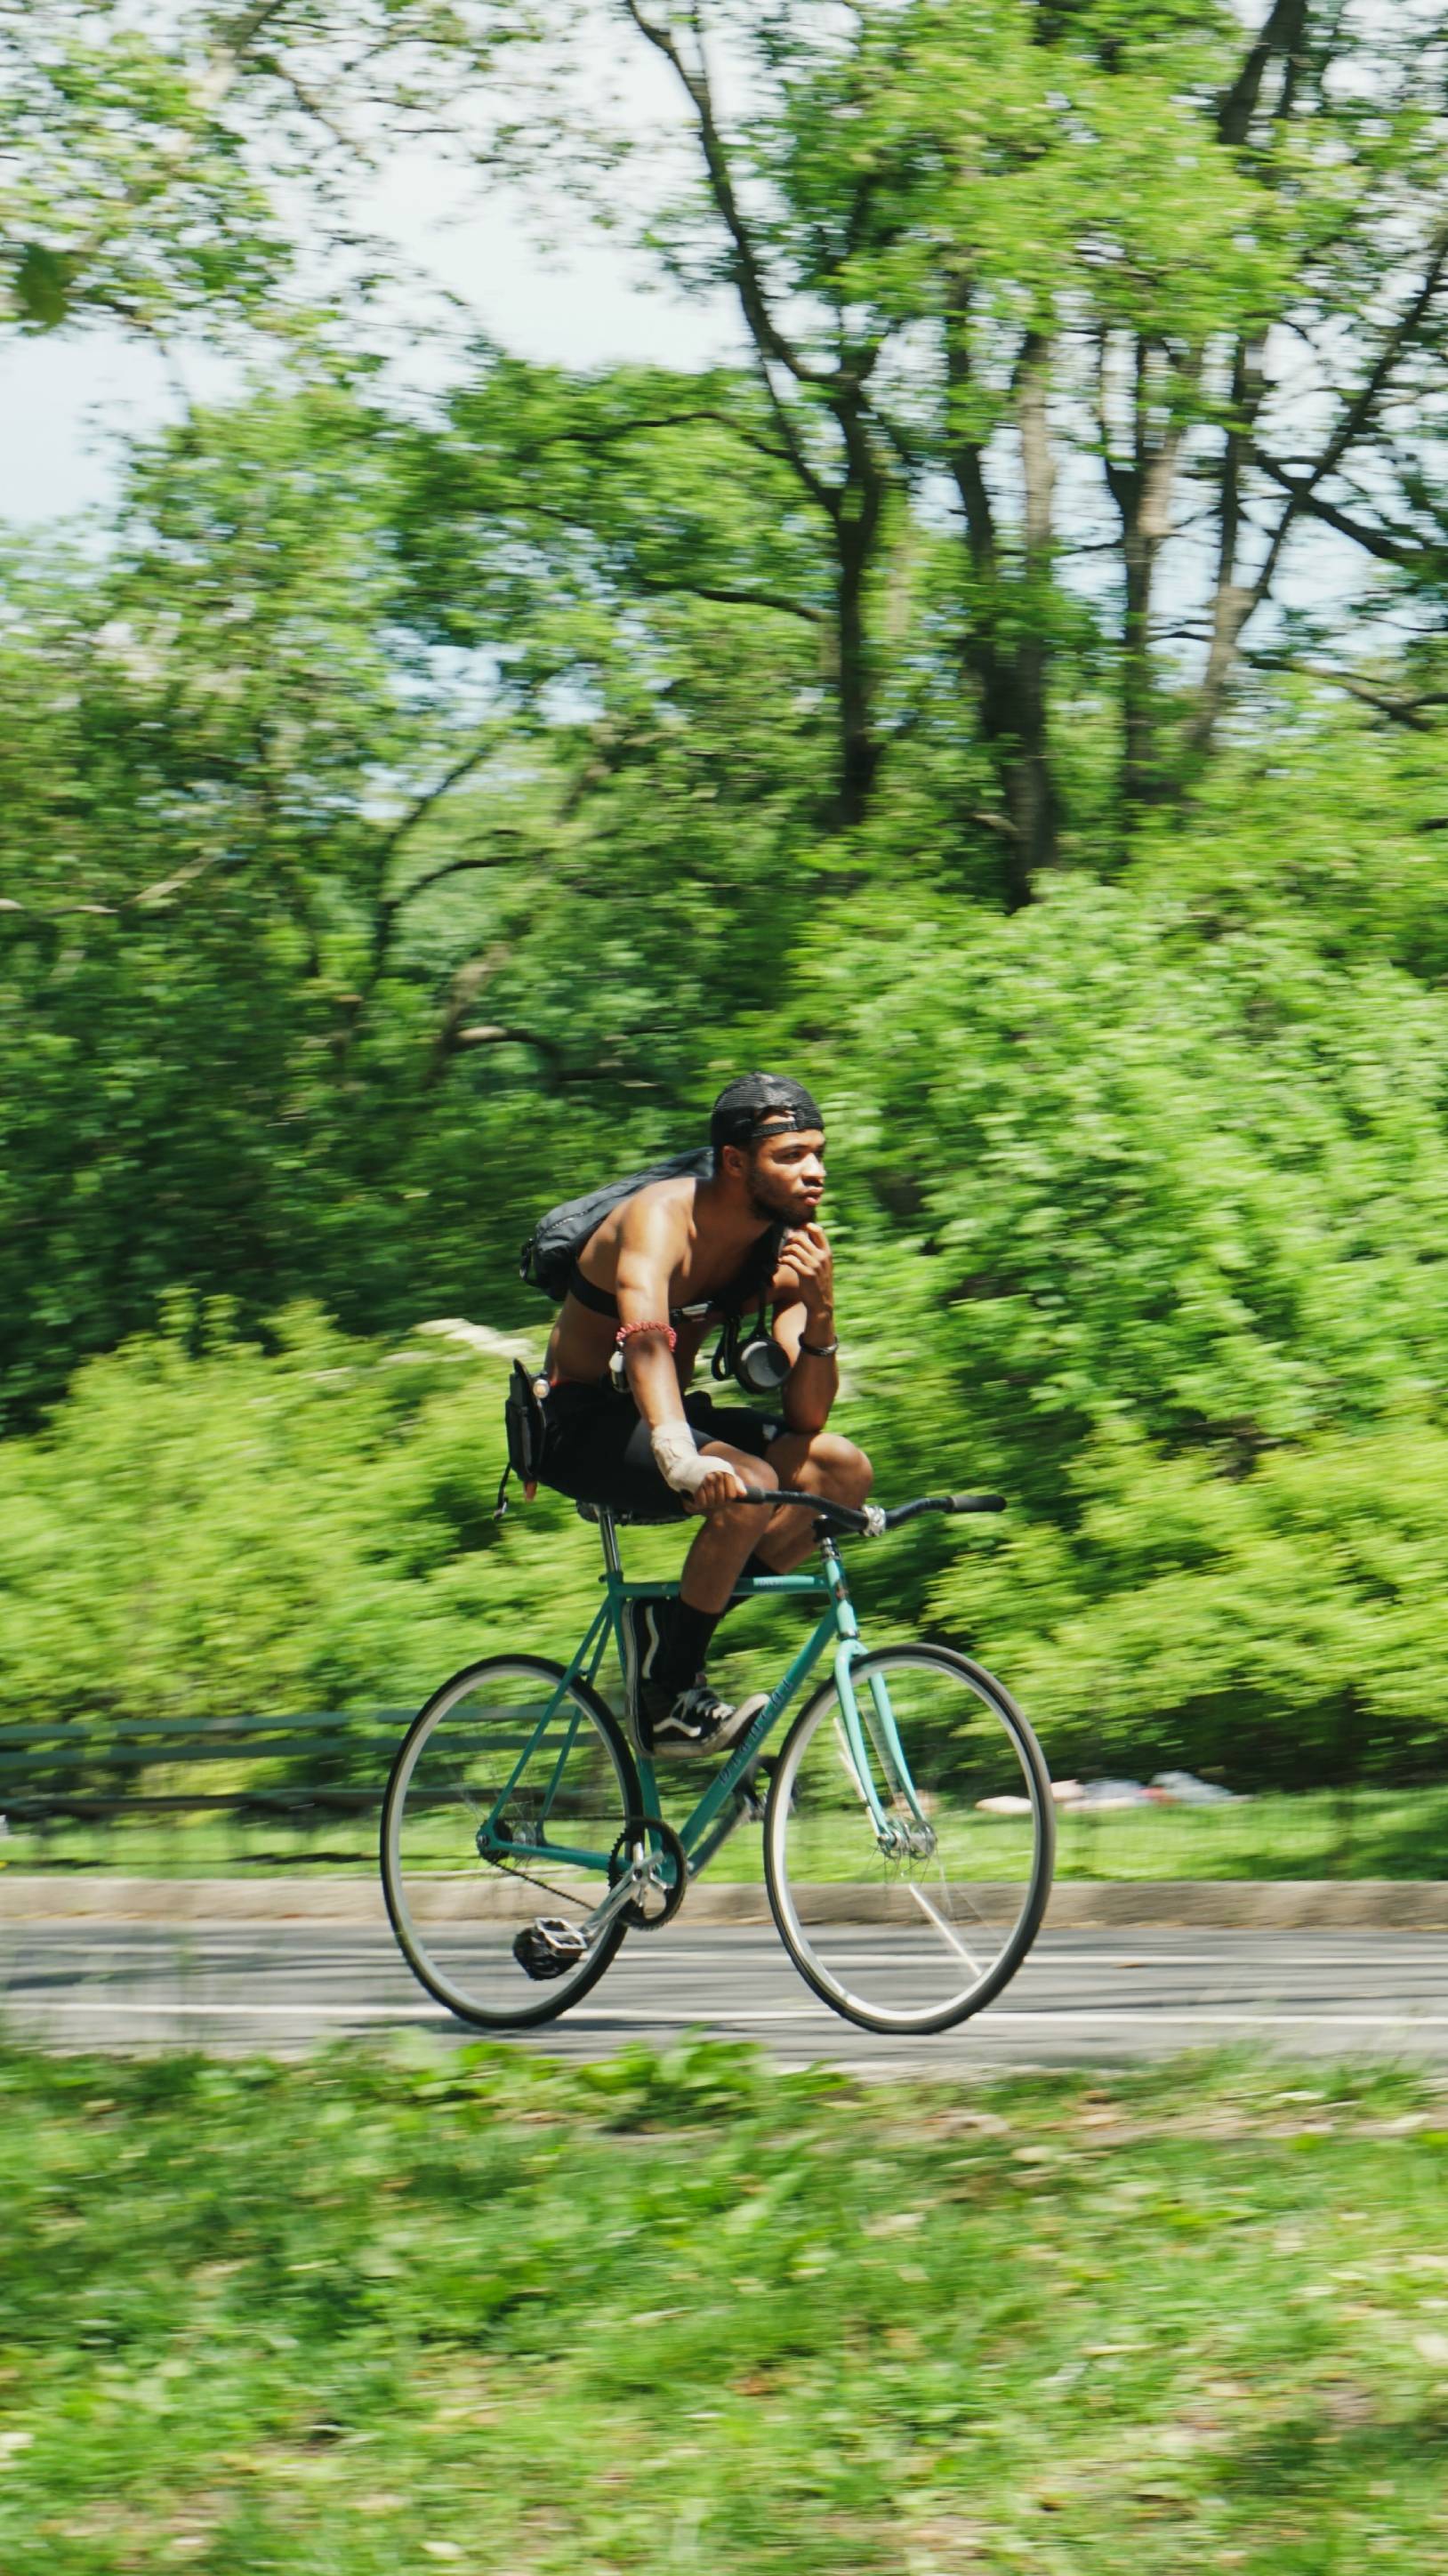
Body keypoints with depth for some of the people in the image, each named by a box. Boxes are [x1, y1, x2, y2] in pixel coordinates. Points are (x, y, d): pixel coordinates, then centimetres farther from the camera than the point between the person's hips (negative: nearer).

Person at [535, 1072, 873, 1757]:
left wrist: (819, 1311, -27)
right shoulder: (662, 1219, -24)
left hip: (669, 1415, 7)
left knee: (844, 1469, -12)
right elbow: (645, 1339, -44)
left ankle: (671, 1625, -2)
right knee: (746, 1485, -31)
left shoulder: (784, 1250, -4)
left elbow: (805, 1417, -9)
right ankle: (669, 1699, -19)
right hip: (583, 1424, -7)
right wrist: (679, 1456, -61)